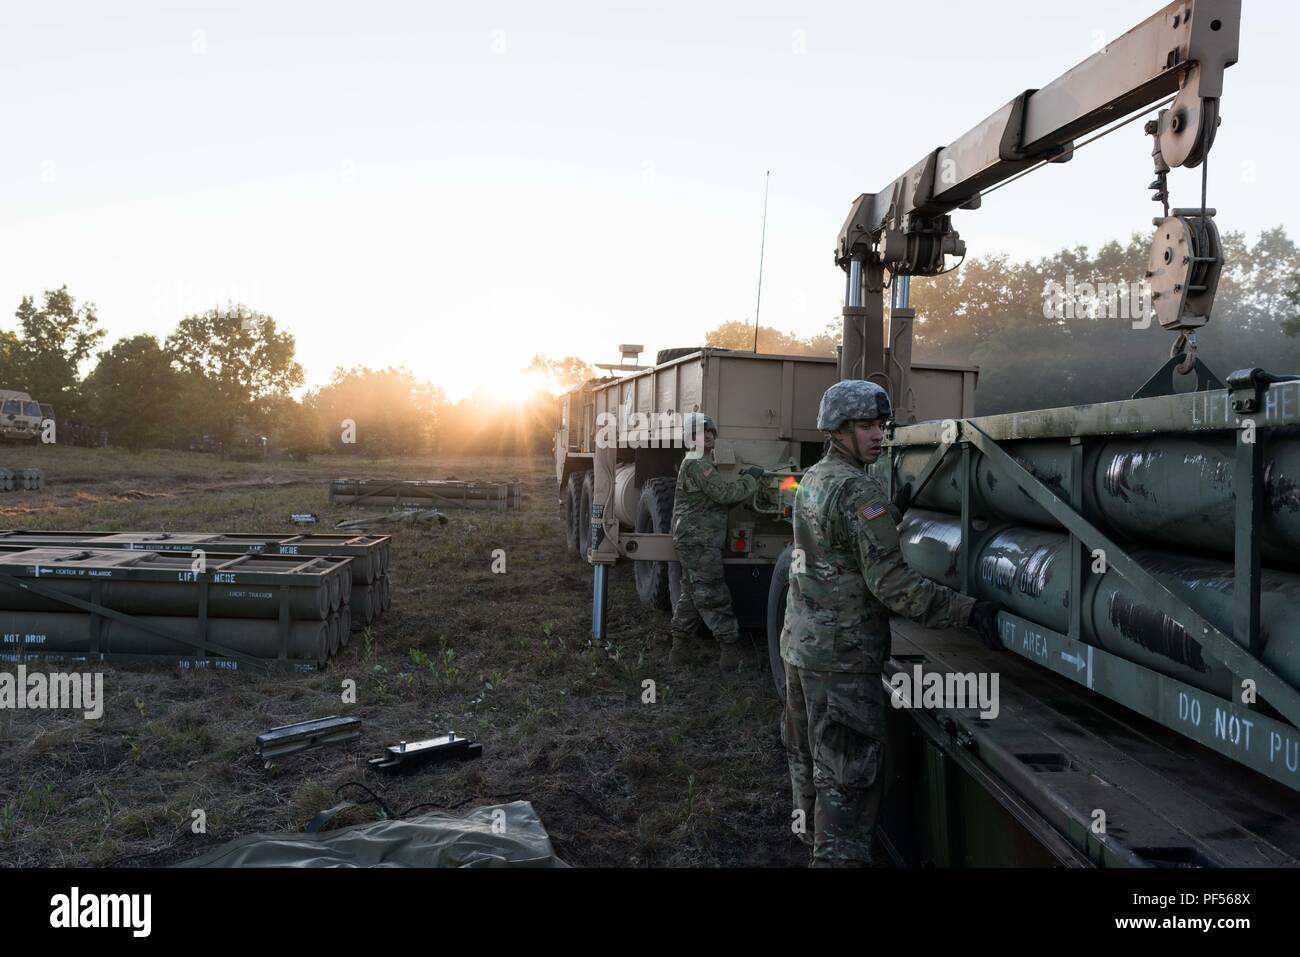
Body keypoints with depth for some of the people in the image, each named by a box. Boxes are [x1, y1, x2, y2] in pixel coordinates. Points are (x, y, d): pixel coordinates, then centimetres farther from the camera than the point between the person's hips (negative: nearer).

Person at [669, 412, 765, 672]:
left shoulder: (700, 462, 19)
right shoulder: (697, 463, -15)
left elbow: (715, 498, 19)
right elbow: (723, 493, -20)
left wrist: (742, 481, 8)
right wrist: (750, 479, -6)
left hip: (692, 541, 11)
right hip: (699, 542, -11)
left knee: (691, 594, 15)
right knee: (714, 597, -5)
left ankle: (681, 648, 21)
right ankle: (731, 652, 0)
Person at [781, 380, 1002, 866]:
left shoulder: (811, 479, 9)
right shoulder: (859, 489, -19)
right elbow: (890, 582, -23)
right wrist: (967, 610, -23)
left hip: (799, 643, 10)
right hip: (842, 656, -9)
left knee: (808, 757, 21)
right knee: (850, 774, -1)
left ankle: (815, 842, 36)